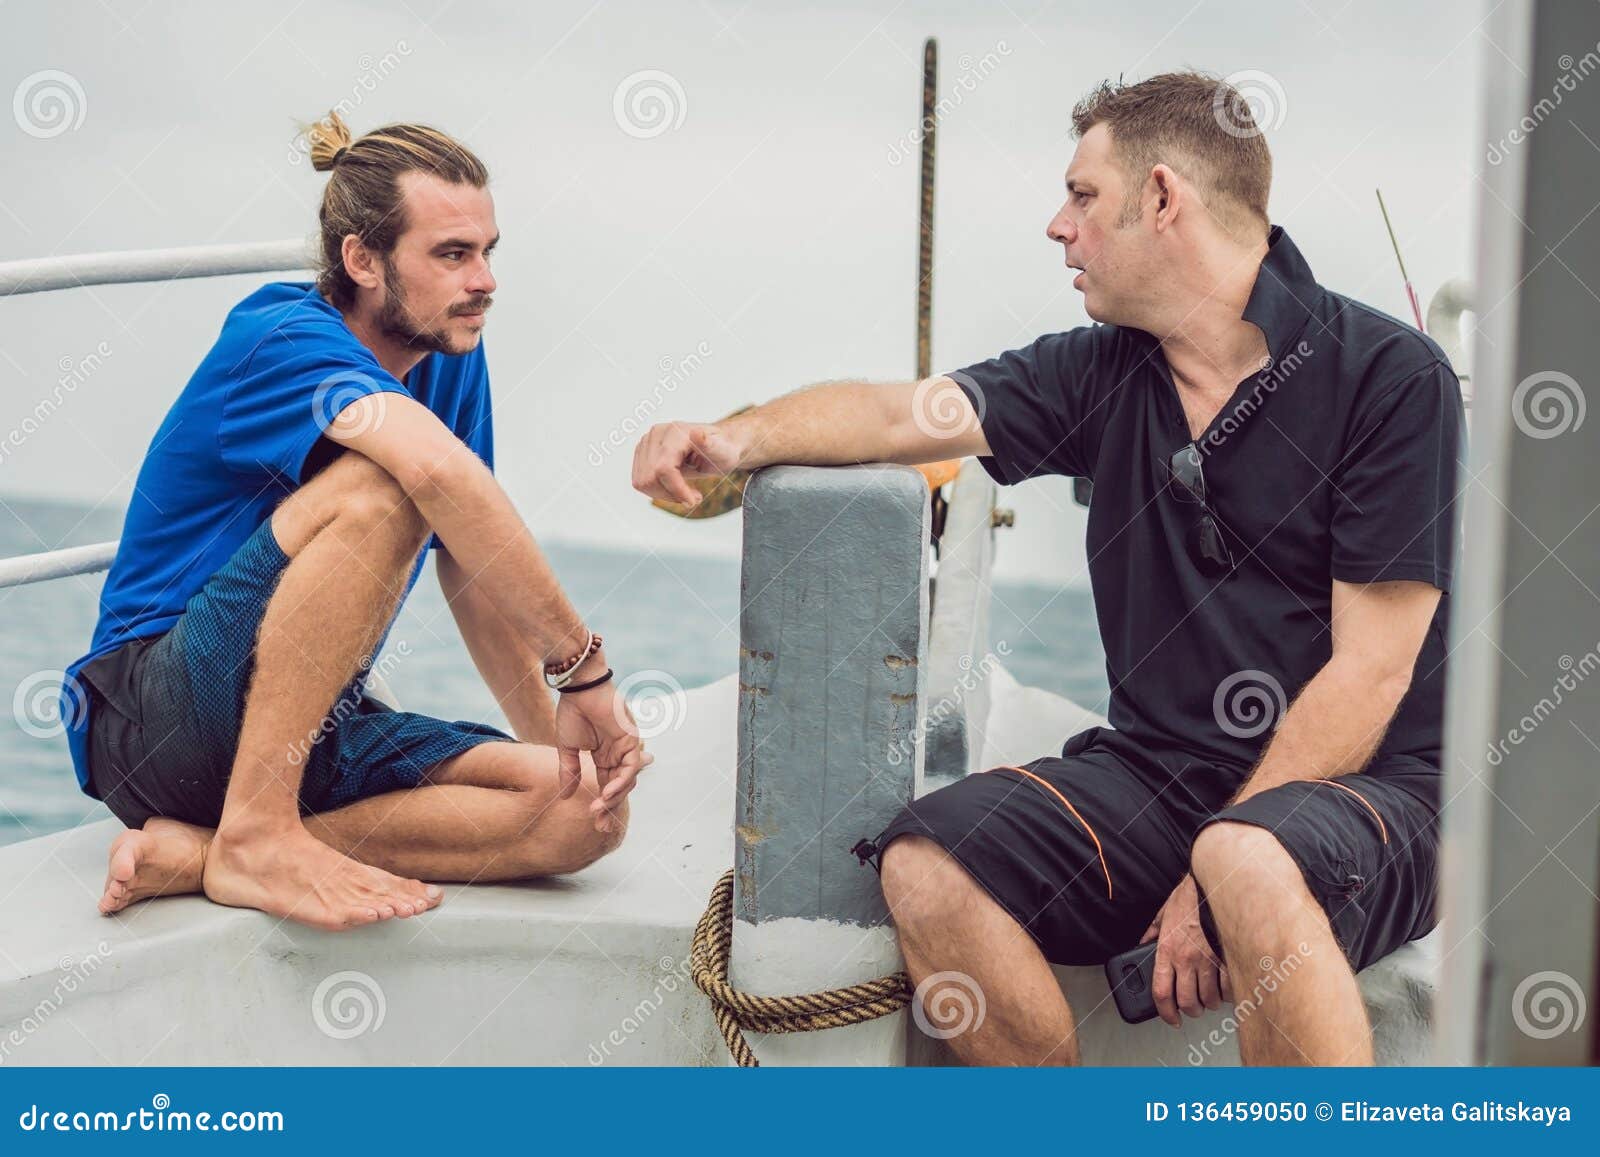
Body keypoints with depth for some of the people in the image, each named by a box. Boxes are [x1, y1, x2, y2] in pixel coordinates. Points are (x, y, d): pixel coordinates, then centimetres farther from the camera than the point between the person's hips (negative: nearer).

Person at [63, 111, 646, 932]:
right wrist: (582, 667, -36)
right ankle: (255, 836, -27)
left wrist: (556, 742, 5)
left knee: (587, 814, -14)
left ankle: (197, 850, -16)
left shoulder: (450, 358, 7)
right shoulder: (285, 340, -18)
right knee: (374, 489, -31)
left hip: (314, 731, 8)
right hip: (158, 719, -8)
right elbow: (439, 469, -39)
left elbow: (476, 577, 13)